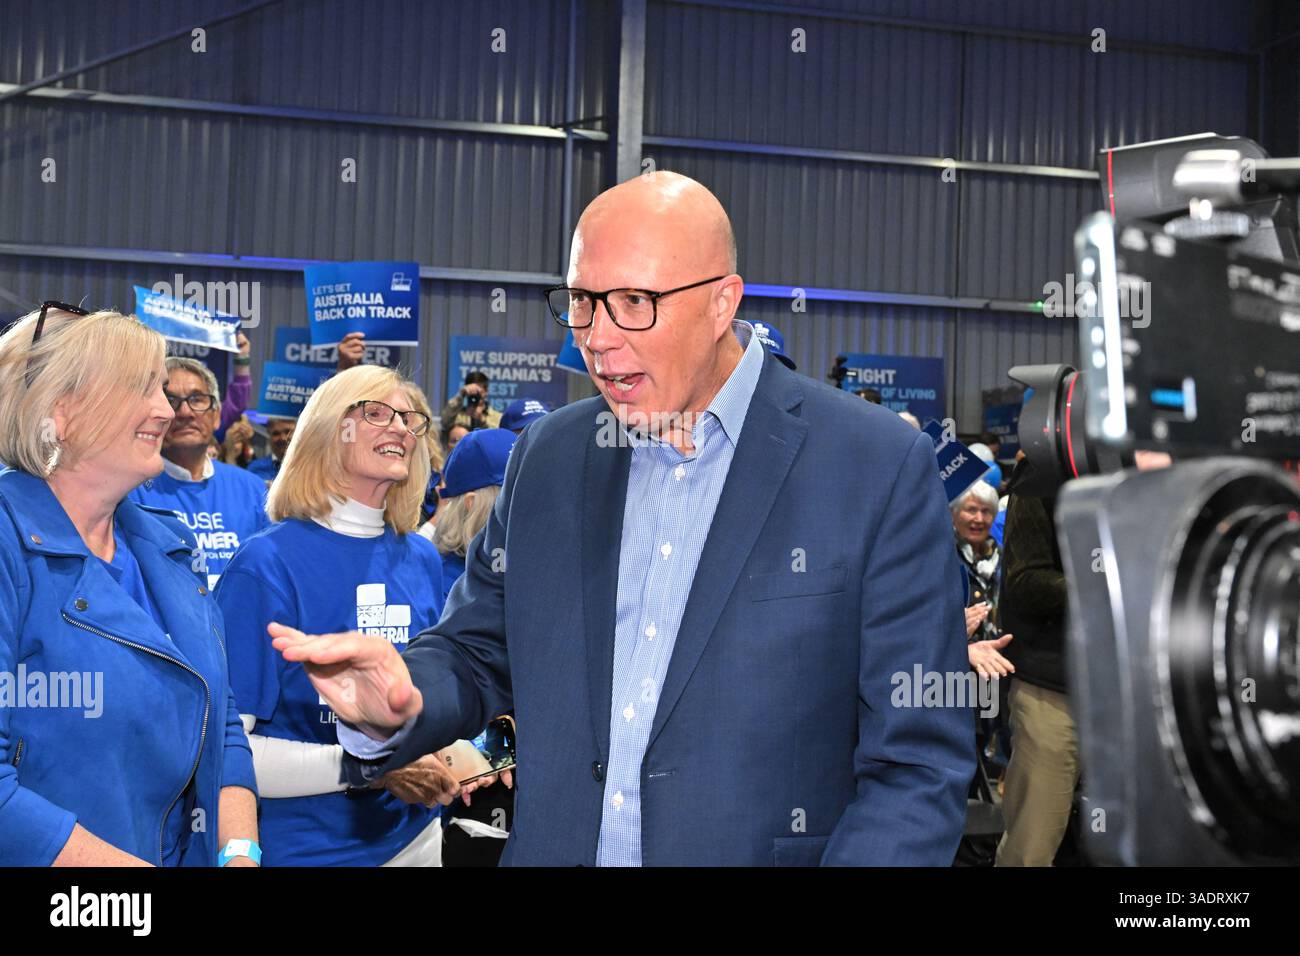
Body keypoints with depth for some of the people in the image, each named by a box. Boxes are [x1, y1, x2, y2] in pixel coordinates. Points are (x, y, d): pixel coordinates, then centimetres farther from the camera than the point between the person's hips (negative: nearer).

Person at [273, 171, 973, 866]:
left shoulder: (883, 469, -13)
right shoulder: (545, 457, 2)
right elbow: (475, 652, 9)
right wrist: (402, 702, -13)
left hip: (757, 850, -3)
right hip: (550, 847, 4)